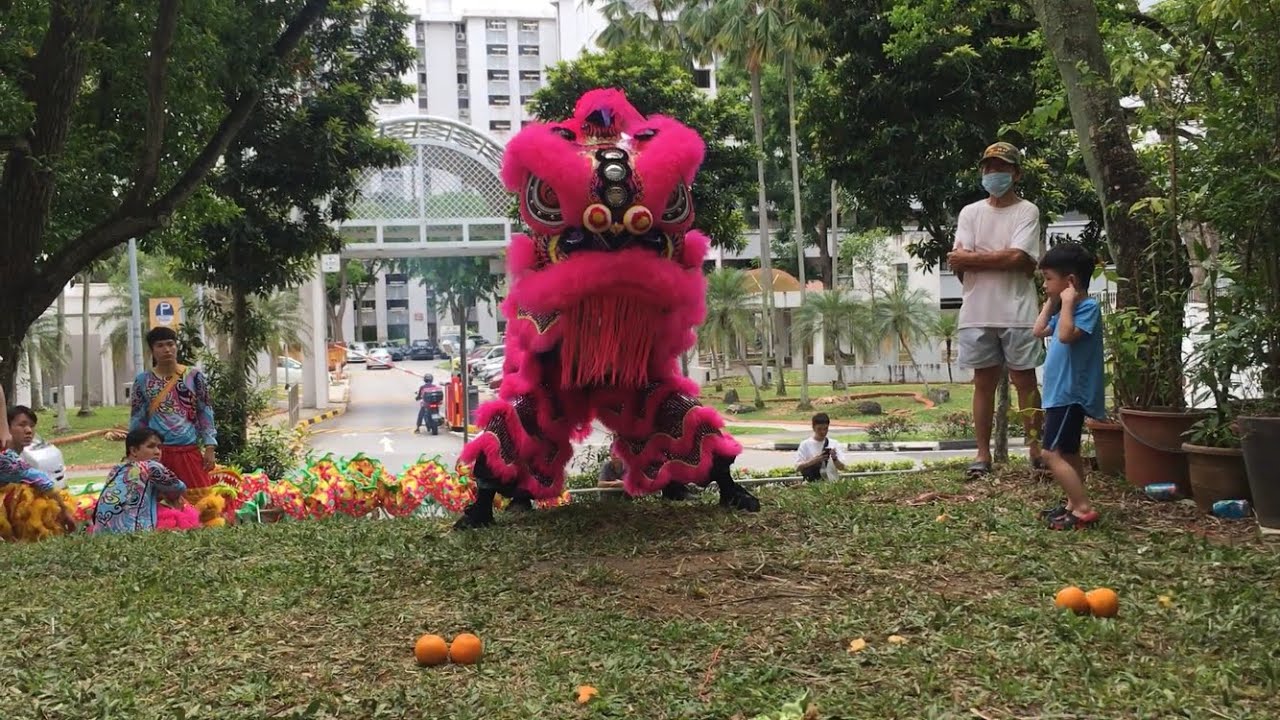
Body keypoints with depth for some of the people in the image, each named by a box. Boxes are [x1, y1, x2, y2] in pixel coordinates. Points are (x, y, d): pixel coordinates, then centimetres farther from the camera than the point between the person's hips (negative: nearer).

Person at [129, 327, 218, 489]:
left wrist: (210, 447, -3)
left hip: (189, 451, -1)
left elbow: (205, 413, 4)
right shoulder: (143, 380, 5)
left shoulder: (194, 376, 3)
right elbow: (137, 419, 10)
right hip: (156, 453, 1)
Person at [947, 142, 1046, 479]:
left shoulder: (1027, 211, 1)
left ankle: (1037, 448, 11)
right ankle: (983, 454, 11)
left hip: (1017, 312, -2)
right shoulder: (970, 212, 10)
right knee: (984, 381, 7)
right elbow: (958, 264, -1)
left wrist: (973, 257, -7)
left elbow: (1020, 260, -13)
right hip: (978, 312, 3)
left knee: (1025, 381, 4)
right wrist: (1004, 259, -5)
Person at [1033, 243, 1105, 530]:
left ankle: (1084, 509, -12)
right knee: (1068, 453, 16)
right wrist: (1051, 303, 14)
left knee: (1052, 453, -13)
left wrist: (1067, 302, -22)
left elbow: (1066, 335, -30)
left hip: (1070, 395, -11)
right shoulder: (1066, 309, 13)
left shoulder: (1087, 307, -16)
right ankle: (1073, 504, 23)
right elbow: (1040, 331, 19)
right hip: (1061, 394, 11)